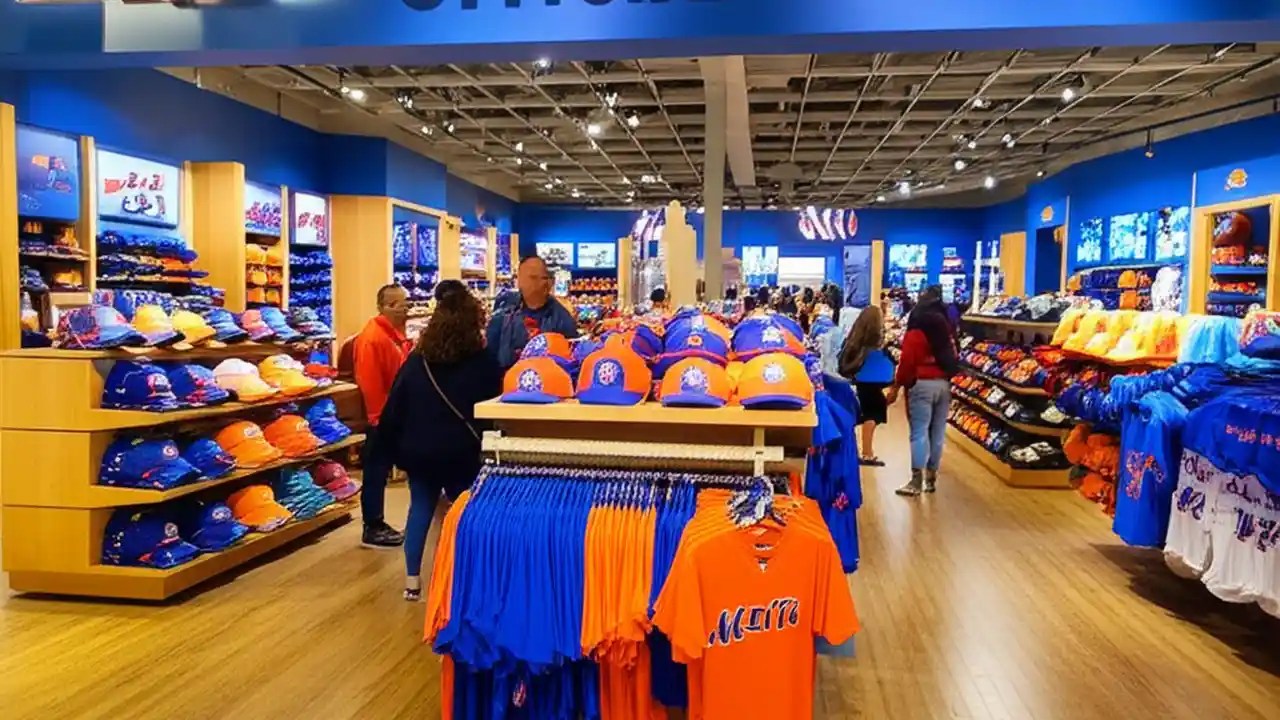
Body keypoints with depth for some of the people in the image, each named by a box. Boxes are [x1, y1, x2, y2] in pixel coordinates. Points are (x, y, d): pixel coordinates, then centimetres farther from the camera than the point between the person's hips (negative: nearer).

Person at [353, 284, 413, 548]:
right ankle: (372, 529, 9)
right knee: (376, 473, 0)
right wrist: (382, 415, -19)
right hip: (381, 417, -9)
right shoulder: (372, 338, -19)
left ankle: (377, 524, 26)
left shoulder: (397, 334, 12)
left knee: (382, 472, 16)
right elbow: (370, 384, -24)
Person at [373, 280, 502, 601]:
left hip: (419, 451, 3)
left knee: (420, 508, 14)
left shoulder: (416, 361, 1)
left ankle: (412, 580, 14)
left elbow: (394, 408, 3)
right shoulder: (484, 364, -8)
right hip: (463, 454, -3)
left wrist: (392, 448, 11)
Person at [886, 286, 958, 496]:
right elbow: (952, 358, 13)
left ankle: (916, 481, -7)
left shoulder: (916, 331, -9)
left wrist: (896, 387, -6)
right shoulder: (947, 329, 11)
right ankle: (931, 478, 15)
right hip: (944, 384, 6)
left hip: (921, 384, -6)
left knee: (919, 432, -6)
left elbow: (907, 362, -12)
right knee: (938, 432, 8)